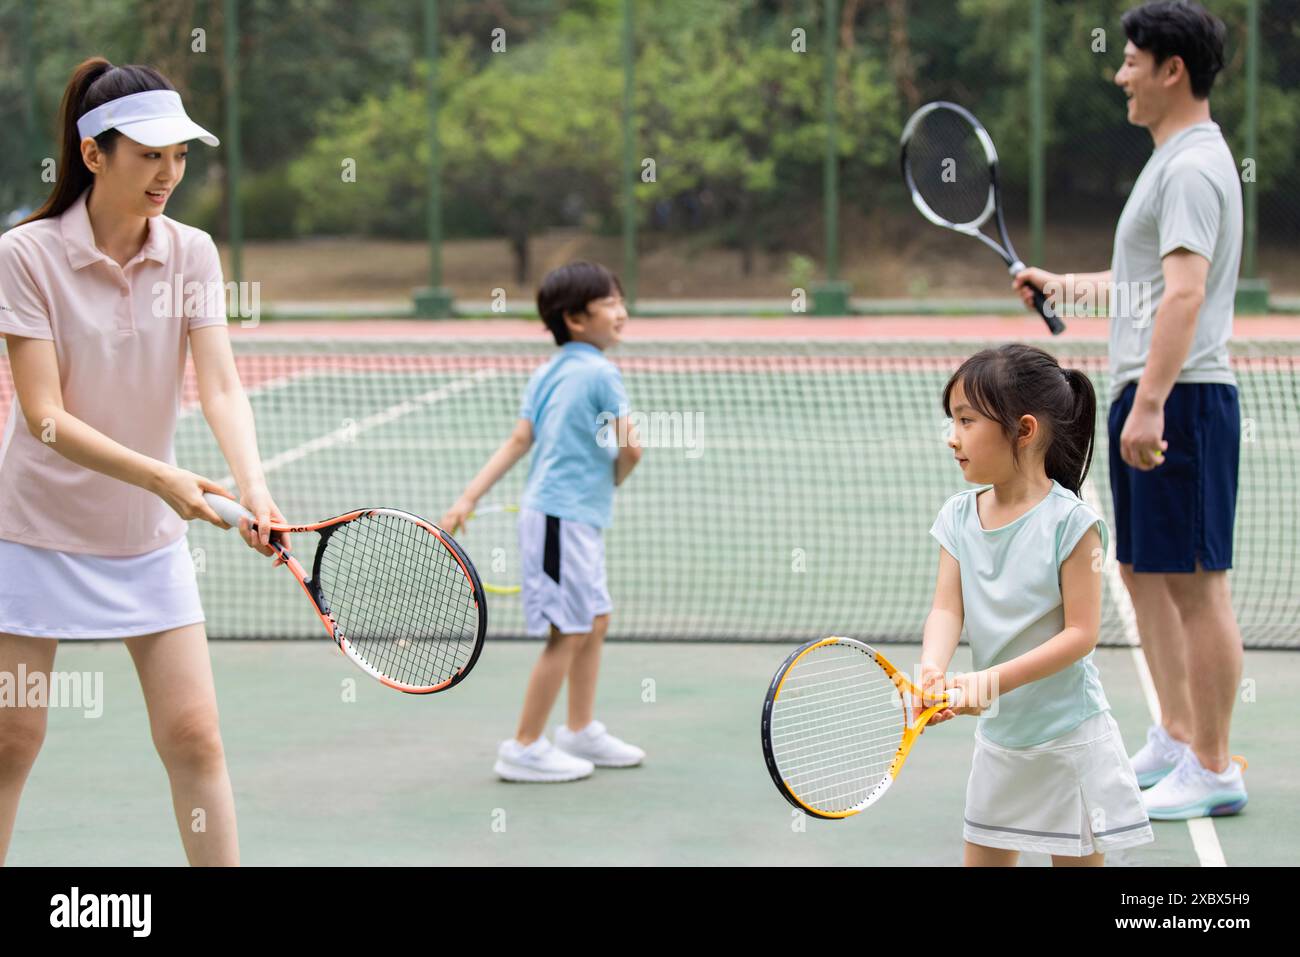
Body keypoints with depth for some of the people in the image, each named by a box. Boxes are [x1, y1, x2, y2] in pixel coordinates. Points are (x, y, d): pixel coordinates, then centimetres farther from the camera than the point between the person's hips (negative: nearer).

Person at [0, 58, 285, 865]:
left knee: (194, 735, -2)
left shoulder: (192, 253, -3)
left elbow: (221, 386, -12)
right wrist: (161, 477, -31)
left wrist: (254, 488, -31)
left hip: (151, 537, 3)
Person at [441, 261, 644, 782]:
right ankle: (524, 749, 4)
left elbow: (517, 442, 6)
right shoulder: (601, 373, -13)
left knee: (595, 622, 19)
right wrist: (615, 479, 6)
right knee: (568, 633, -2)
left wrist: (468, 498, 2)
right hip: (563, 518, -9)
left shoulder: (546, 373, 12)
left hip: (575, 518, 9)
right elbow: (630, 448, -16)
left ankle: (581, 733, 29)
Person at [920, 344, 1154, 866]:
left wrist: (994, 678, -27)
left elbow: (1080, 633, -18)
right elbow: (947, 609, -6)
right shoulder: (959, 516, 1)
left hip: (1069, 739, -5)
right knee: (983, 860, 11)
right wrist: (933, 671, -27)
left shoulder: (1070, 522, -16)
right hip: (998, 737, 5)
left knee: (1077, 859, 5)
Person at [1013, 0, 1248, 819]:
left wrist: (1150, 403, -30)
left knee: (1195, 584, -6)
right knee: (1145, 575, 16)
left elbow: (1185, 291, -24)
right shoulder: (1174, 160, 19)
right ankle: (1175, 742, 26)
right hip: (1147, 397, 11)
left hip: (1181, 399, -11)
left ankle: (1214, 769, 0)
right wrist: (1063, 284, 38)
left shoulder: (1194, 165, -14)